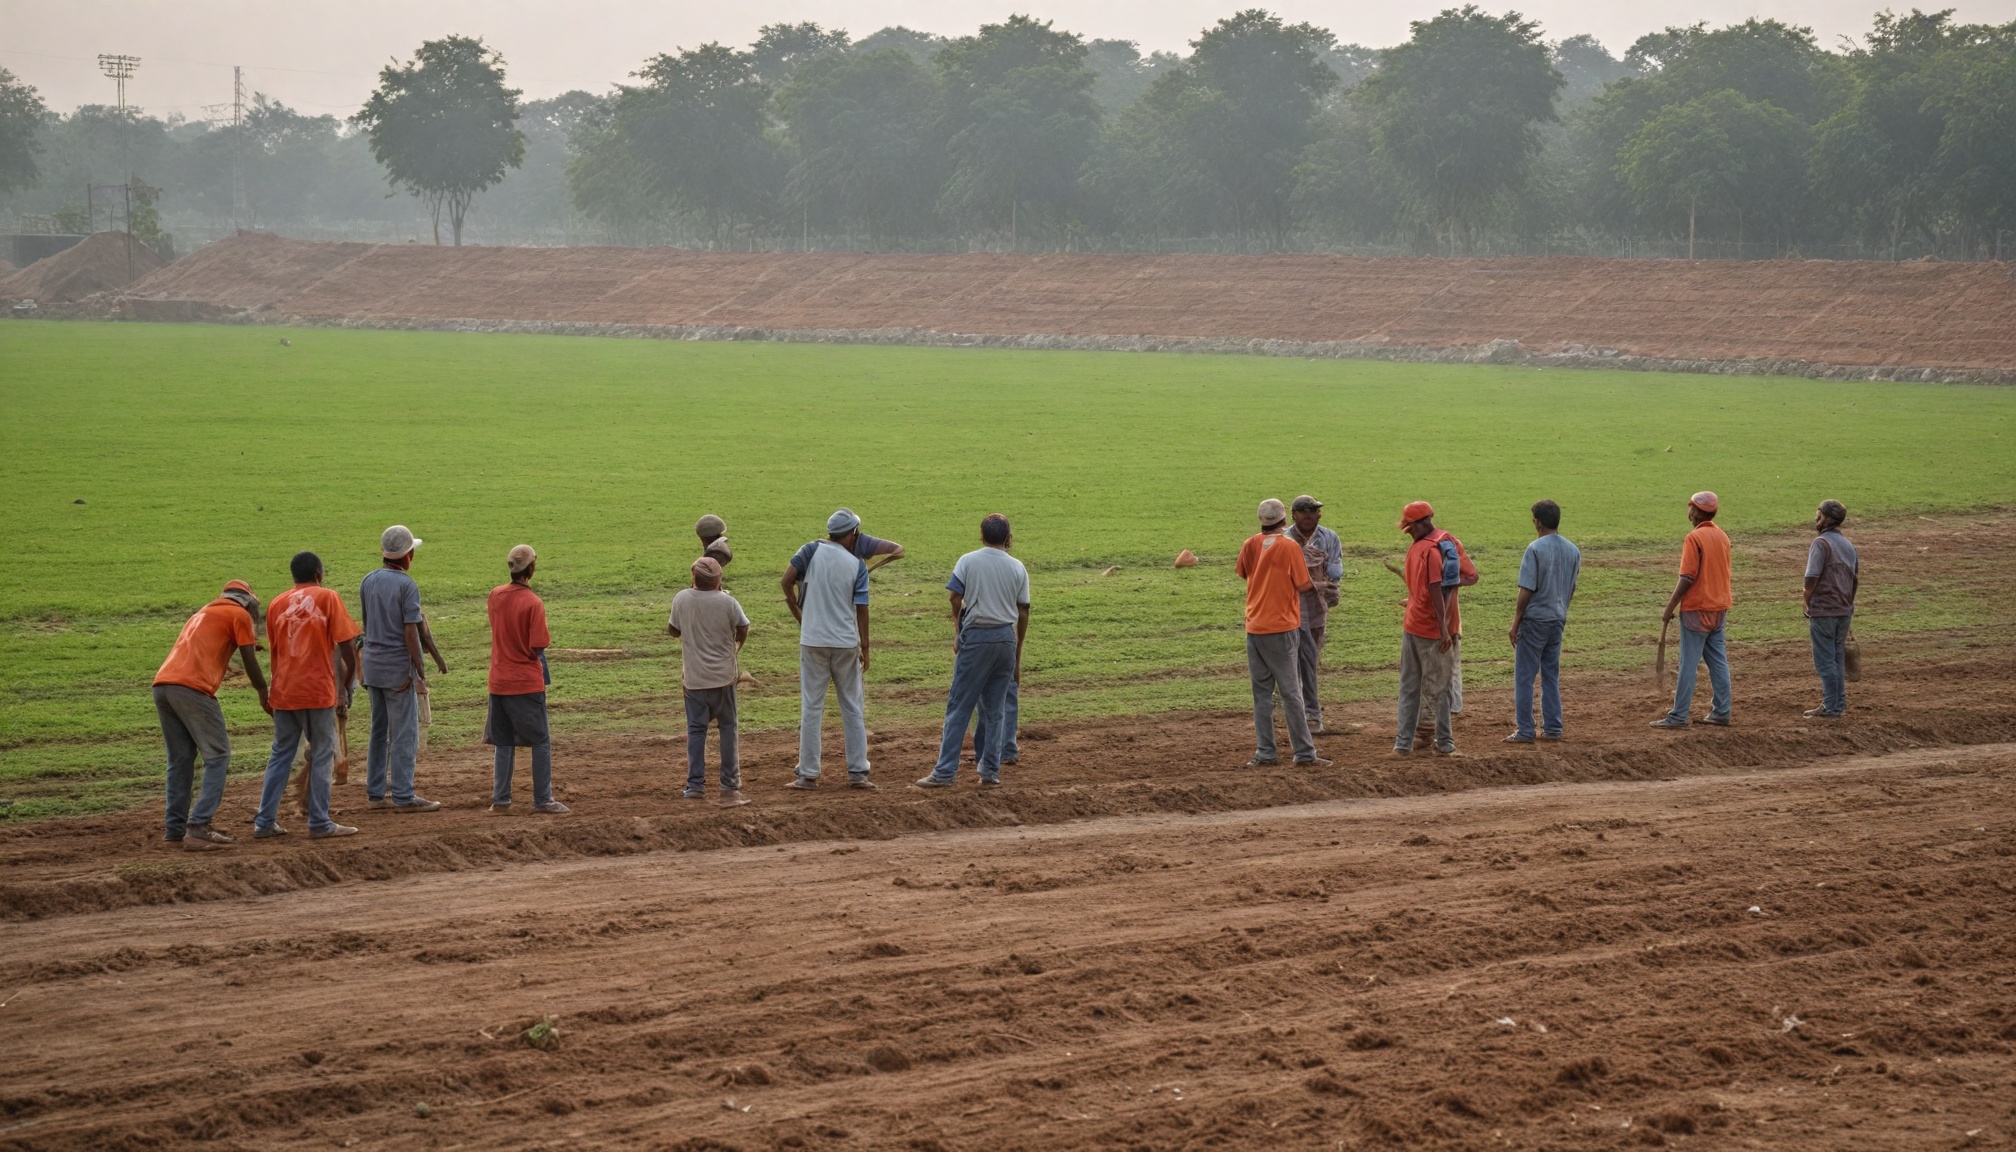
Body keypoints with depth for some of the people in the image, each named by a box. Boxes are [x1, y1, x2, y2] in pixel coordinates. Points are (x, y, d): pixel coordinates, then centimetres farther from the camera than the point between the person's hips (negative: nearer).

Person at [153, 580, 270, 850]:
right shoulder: (240, 615, 10)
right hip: (192, 688, -7)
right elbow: (250, 662, 6)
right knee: (218, 755, -1)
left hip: (162, 685, 7)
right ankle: (198, 828, -11)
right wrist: (265, 696, 18)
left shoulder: (203, 612, 31)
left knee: (180, 759, 16)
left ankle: (176, 828, 15)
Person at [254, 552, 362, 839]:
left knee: (280, 755, 11)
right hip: (318, 691, -4)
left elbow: (274, 652, 14)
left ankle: (264, 822, 9)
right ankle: (320, 823, 3)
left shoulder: (277, 604, 10)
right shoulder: (328, 597, -2)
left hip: (284, 693, 4)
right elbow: (347, 647, -6)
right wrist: (346, 685, 6)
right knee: (322, 756, 4)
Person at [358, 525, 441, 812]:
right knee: (404, 732, -2)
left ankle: (375, 792, 18)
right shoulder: (407, 586, -15)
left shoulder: (368, 582, 7)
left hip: (372, 664, 7)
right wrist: (419, 667, -14)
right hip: (398, 666, -7)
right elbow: (410, 630, -18)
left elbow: (366, 624, 13)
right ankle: (403, 796, -2)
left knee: (378, 730, 15)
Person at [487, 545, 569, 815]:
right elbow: (538, 646, -15)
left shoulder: (495, 596, 1)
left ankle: (500, 800, 14)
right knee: (541, 742, 5)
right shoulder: (533, 603, -16)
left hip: (499, 681, 5)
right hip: (527, 682, -5)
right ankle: (543, 801, 5)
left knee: (504, 743, 13)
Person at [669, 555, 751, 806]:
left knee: (696, 729, 9)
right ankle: (730, 787, 9)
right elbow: (743, 630, 1)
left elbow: (673, 631, 4)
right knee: (727, 728, 9)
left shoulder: (681, 599, -8)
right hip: (723, 676, -1)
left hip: (693, 677, 1)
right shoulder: (727, 602, -11)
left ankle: (696, 785, 6)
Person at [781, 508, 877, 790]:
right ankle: (857, 773, 10)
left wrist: (799, 616, 5)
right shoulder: (857, 565, -2)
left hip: (813, 641, 0)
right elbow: (861, 608, -4)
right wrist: (865, 647, 4)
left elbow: (786, 581, -9)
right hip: (846, 643, 0)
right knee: (852, 708, 10)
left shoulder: (813, 550, -2)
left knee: (811, 708, 4)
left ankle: (808, 774, 3)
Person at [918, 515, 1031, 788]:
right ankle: (991, 772, 10)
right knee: (996, 709, 11)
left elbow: (956, 601, -8)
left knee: (959, 706, -2)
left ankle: (945, 772, -6)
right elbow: (1023, 614, 8)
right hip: (1006, 638, 3)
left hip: (976, 636, -3)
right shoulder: (1017, 568, 6)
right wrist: (1018, 656, 15)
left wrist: (957, 635, 6)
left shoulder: (968, 561, -2)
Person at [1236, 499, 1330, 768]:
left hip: (1254, 627, 4)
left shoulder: (1250, 545, 3)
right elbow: (1303, 585, -7)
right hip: (1281, 627, -4)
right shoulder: (1289, 547, -10)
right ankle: (1304, 752, 1)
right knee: (1290, 692, 0)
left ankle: (1265, 752, 8)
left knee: (1261, 693, 9)